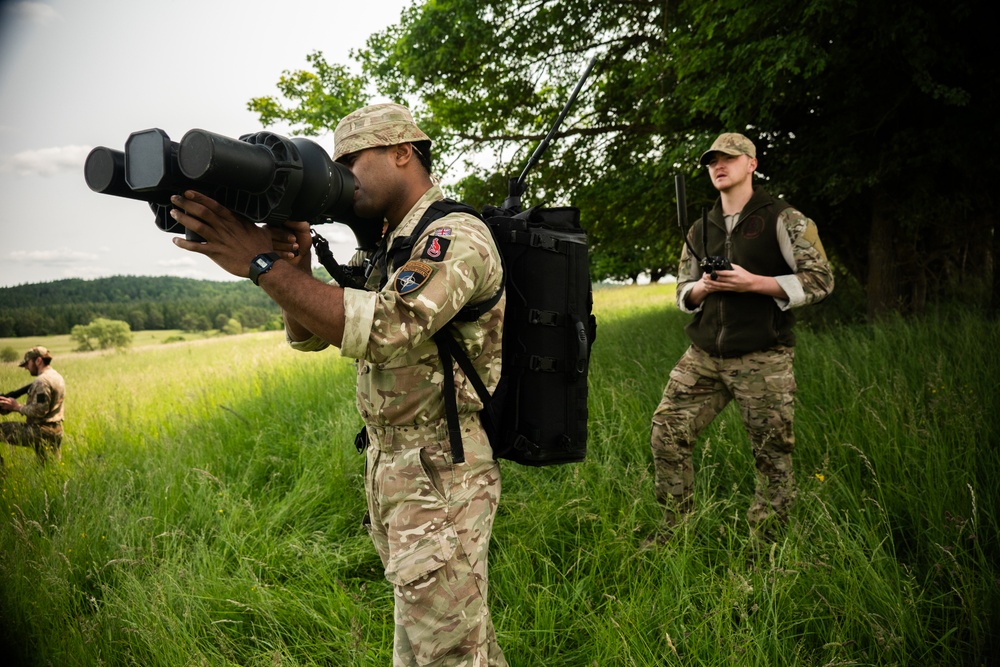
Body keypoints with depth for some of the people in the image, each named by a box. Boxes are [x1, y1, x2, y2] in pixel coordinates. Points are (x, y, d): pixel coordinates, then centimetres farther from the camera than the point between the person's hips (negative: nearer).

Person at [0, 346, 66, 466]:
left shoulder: (42, 381, -17)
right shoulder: (56, 376, 15)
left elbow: (39, 411, -23)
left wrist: (16, 407, -9)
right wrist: (13, 406, 5)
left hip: (40, 431, -9)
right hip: (56, 432, 9)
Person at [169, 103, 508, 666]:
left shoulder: (456, 238, -15)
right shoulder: (386, 247, 13)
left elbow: (385, 330, -31)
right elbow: (308, 334, 11)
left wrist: (264, 264, -28)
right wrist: (298, 264, -9)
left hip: (442, 476, -9)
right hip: (388, 465, 9)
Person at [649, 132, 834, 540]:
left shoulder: (782, 220, -1)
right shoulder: (700, 231, 15)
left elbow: (820, 279, -6)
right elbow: (682, 293, 19)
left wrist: (753, 283, -16)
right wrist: (702, 288, -6)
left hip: (763, 361, -5)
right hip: (702, 358, 5)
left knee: (773, 457, 1)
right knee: (667, 436, -1)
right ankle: (674, 534, 15)